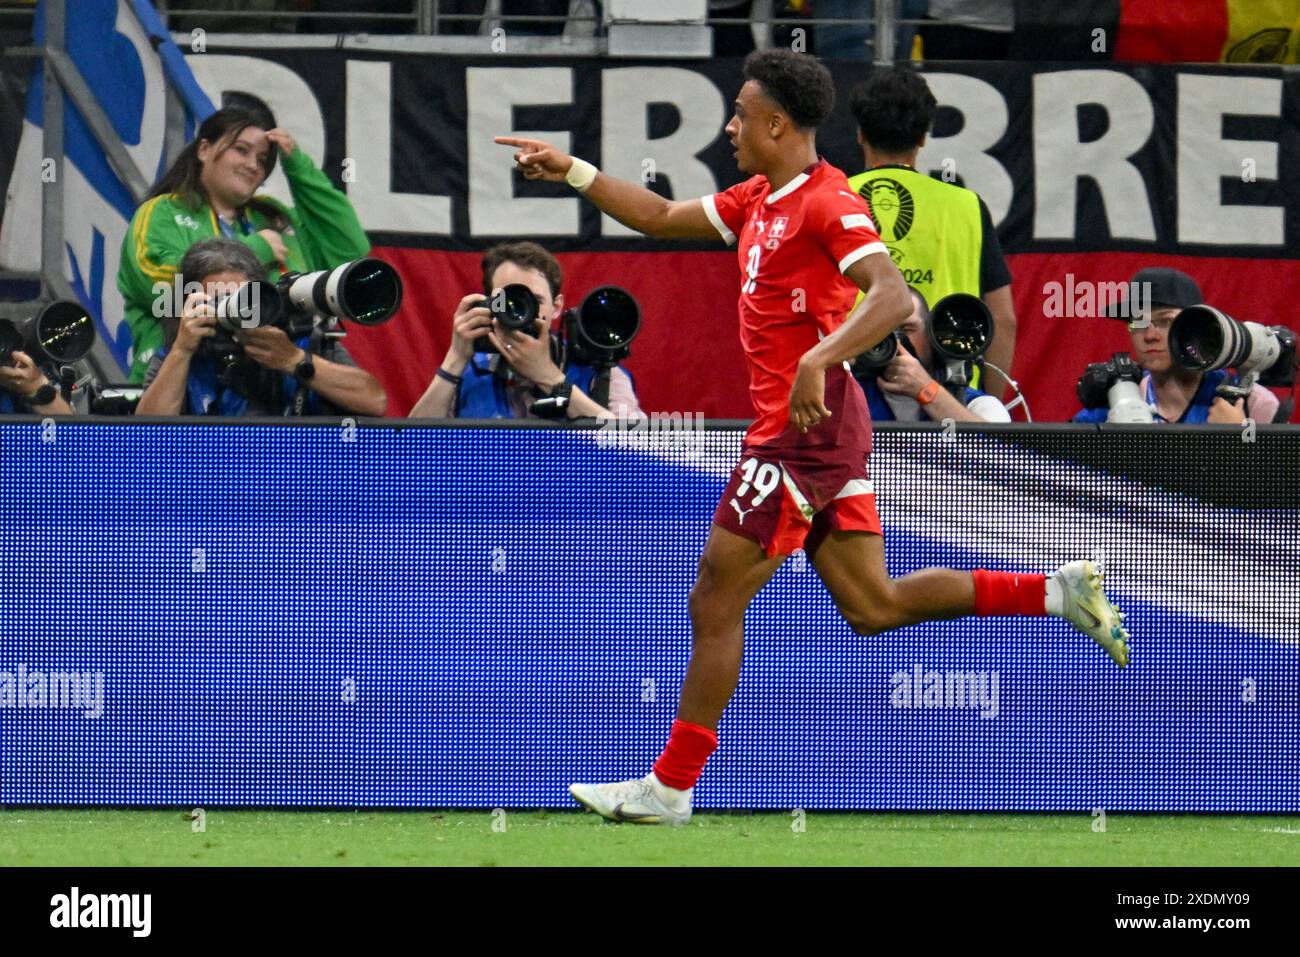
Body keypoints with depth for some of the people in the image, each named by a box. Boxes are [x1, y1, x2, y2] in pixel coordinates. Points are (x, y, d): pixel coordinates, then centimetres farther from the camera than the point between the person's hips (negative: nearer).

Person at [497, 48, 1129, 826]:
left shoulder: (828, 202, -15)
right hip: (822, 431, 10)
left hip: (807, 427, -10)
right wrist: (572, 171, 21)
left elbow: (893, 297, -27)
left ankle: (671, 786, 3)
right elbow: (661, 217, 26)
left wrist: (816, 361, -37)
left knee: (716, 605, -3)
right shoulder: (761, 200, 14)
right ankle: (1058, 593, 8)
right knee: (872, 607, 11)